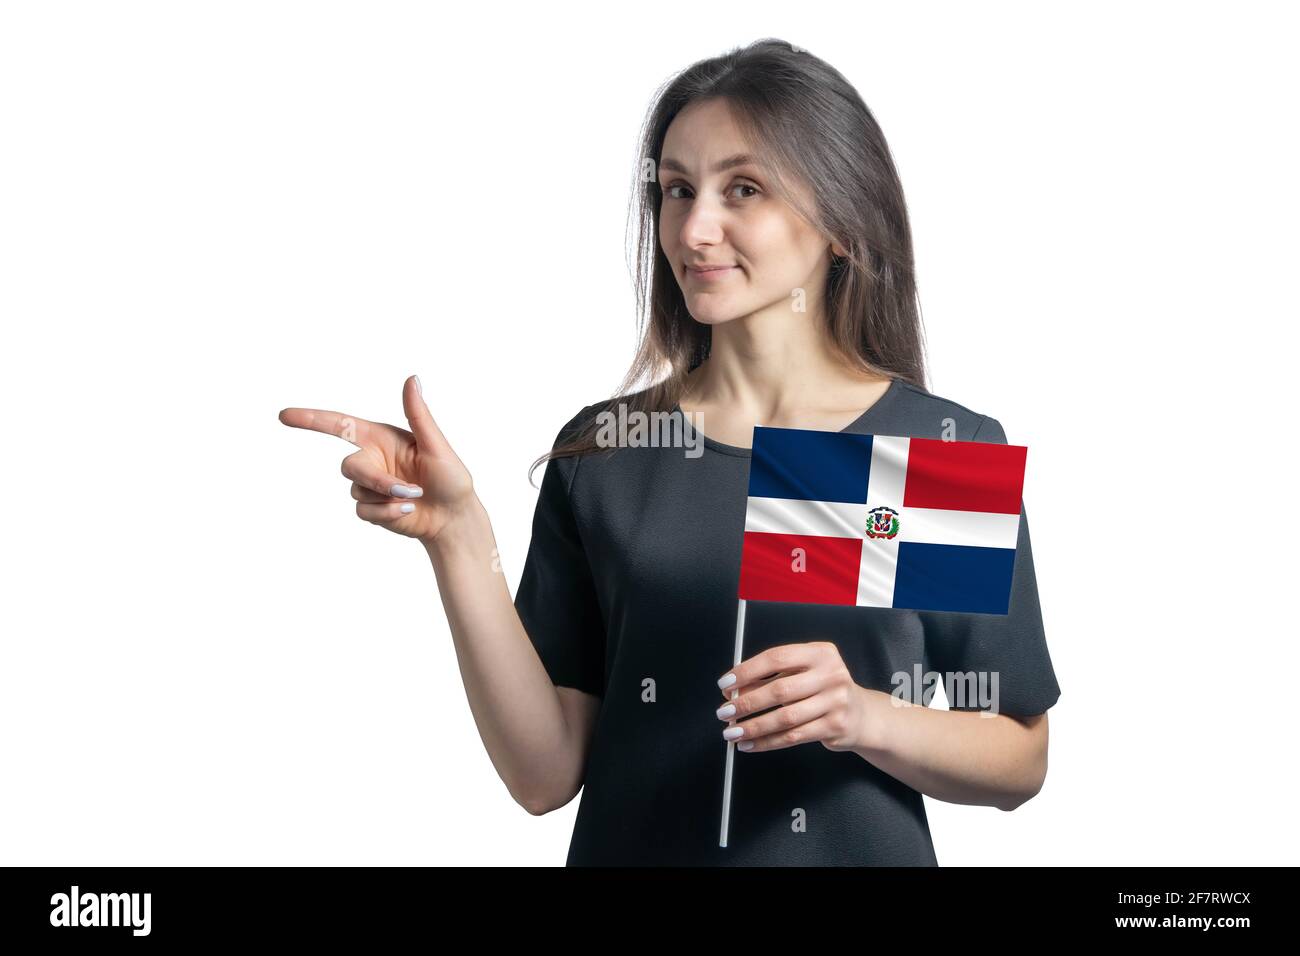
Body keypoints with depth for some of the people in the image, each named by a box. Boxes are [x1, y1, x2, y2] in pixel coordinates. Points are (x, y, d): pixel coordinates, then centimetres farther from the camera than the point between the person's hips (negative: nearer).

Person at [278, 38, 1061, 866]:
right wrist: (458, 539, -20)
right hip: (635, 844, 1)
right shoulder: (599, 453, -6)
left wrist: (865, 718, -22)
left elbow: (1018, 762, -4)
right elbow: (546, 774, -9)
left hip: (862, 847, -1)